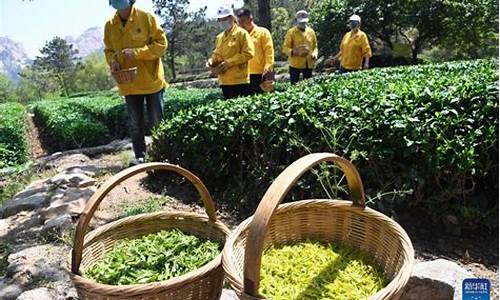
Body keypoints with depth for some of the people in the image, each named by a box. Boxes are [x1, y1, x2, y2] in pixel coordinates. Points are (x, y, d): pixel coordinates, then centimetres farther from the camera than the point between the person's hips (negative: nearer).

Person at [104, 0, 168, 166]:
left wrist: (137, 52, -20)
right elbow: (108, 50, 14)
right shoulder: (110, 25, 4)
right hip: (128, 83, 3)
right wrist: (113, 61, -9)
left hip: (151, 80, -3)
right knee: (135, 123, 8)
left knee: (157, 121, 4)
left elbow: (161, 44, -9)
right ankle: (140, 155, 18)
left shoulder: (146, 17, -8)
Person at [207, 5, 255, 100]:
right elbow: (217, 54, 24)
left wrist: (229, 62, -16)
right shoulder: (219, 37, 17)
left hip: (240, 80, -6)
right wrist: (211, 61, 0)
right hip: (224, 81, 6)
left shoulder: (242, 33, -2)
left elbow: (249, 53, -12)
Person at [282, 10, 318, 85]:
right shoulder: (291, 32, -4)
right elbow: (285, 48, -7)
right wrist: (293, 52, -26)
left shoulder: (311, 31, 8)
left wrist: (314, 54, -6)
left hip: (308, 64, 4)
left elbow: (315, 46, 15)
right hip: (295, 64, -3)